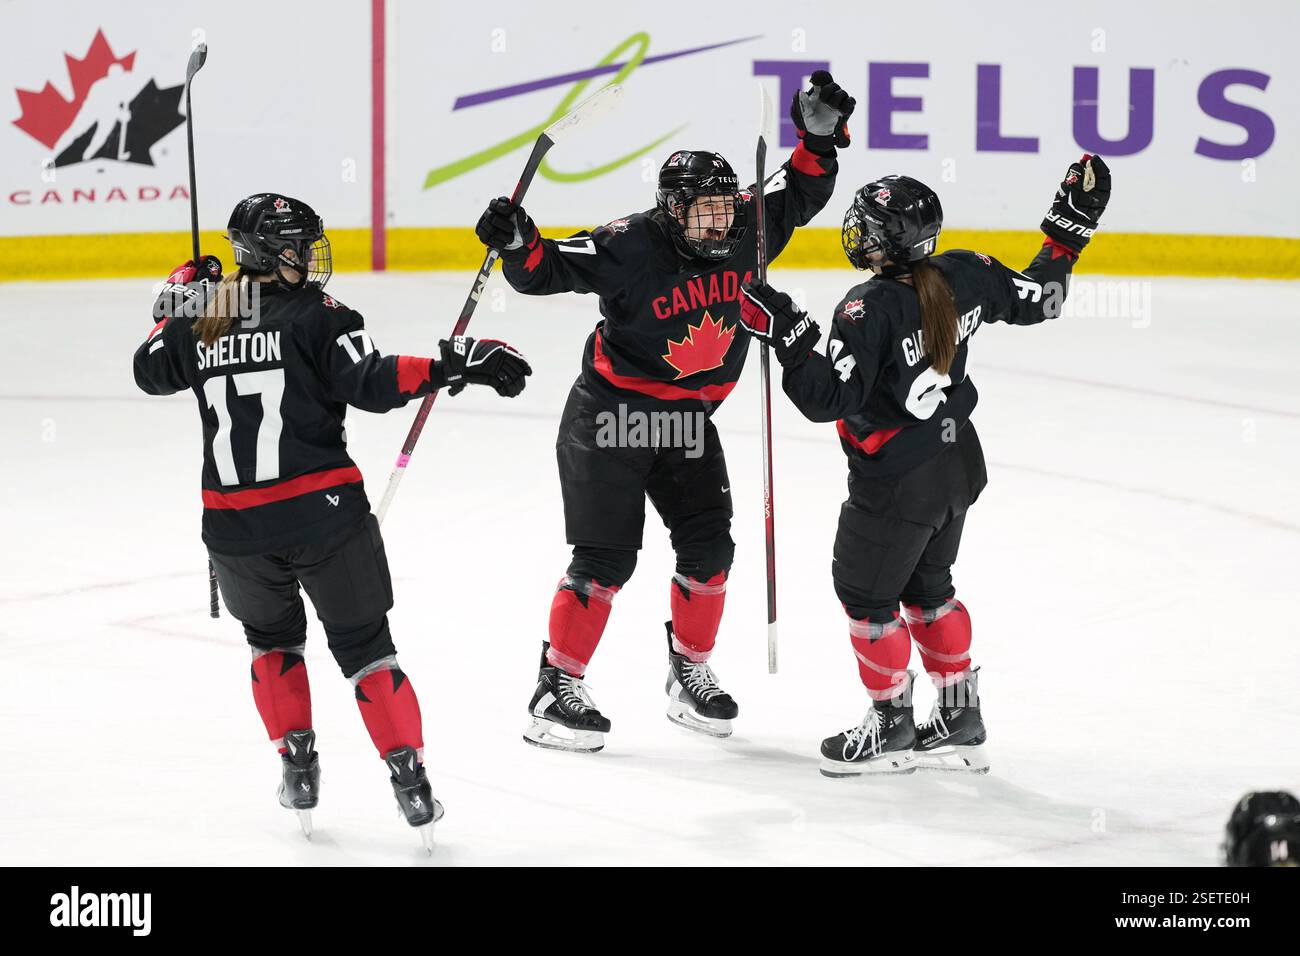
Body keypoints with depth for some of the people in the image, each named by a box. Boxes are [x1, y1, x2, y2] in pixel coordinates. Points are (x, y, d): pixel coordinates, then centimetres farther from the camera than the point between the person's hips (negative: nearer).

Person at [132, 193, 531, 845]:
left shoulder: (201, 321, 7)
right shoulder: (314, 316, -7)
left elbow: (151, 372, 25)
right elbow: (371, 382, -18)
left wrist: (176, 307, 37)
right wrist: (455, 363, -16)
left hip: (235, 525, 4)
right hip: (322, 510, -4)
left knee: (271, 638, 28)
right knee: (364, 646, 7)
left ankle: (297, 766, 20)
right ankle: (410, 780, -1)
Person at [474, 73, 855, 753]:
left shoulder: (746, 232, -5)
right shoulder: (630, 246, -21)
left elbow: (801, 194, 8)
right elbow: (547, 271, -18)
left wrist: (821, 134, -7)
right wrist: (518, 245, -38)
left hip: (689, 417, 6)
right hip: (612, 413, -6)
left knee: (709, 549, 5)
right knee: (605, 557, -7)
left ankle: (689, 676, 25)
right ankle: (556, 691, 2)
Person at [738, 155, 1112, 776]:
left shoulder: (871, 308, -27)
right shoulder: (964, 276, -7)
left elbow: (830, 397, -28)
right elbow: (1036, 298, 8)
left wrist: (785, 333, -26)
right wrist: (1071, 228, 16)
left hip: (898, 483, -8)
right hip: (958, 463, 8)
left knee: (865, 592, 11)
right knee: (927, 586, 24)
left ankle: (891, 728, 22)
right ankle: (959, 721, 32)